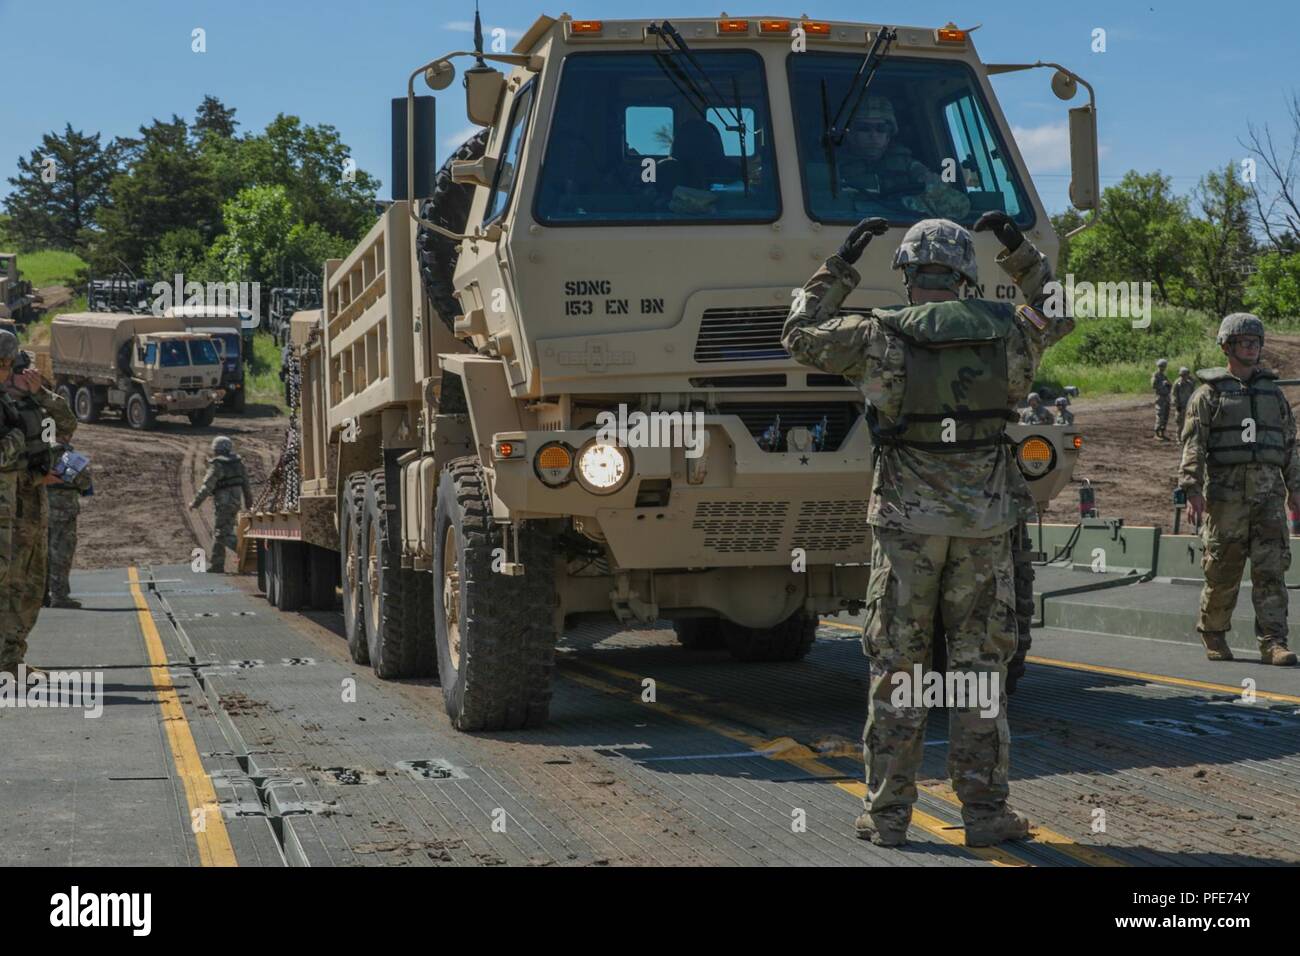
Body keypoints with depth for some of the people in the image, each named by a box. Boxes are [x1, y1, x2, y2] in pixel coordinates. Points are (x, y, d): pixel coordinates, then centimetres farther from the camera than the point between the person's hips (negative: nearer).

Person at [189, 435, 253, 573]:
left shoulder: (217, 465, -15)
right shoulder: (238, 462, 8)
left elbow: (207, 487, -15)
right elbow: (246, 484, 11)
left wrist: (195, 503, -7)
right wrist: (249, 503, 19)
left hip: (222, 503, -8)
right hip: (235, 502, 8)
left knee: (222, 535, -5)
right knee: (219, 532, 15)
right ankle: (217, 564, 17)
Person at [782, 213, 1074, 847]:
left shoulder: (880, 337, -5)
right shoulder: (1006, 332, 2)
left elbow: (800, 335, 11)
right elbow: (1058, 312, 25)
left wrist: (841, 264, 16)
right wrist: (1020, 251, 27)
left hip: (906, 519, -1)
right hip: (985, 520, 2)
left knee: (895, 666, 5)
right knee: (980, 665, 7)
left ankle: (888, 813, 7)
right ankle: (984, 812, 8)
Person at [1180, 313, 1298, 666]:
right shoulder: (1209, 393, 3)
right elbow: (1193, 444, -4)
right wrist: (1192, 490, -14)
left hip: (1268, 492, 3)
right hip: (1226, 491, -3)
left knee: (1271, 569, -7)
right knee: (1222, 570, 1)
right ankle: (1213, 633, 20)